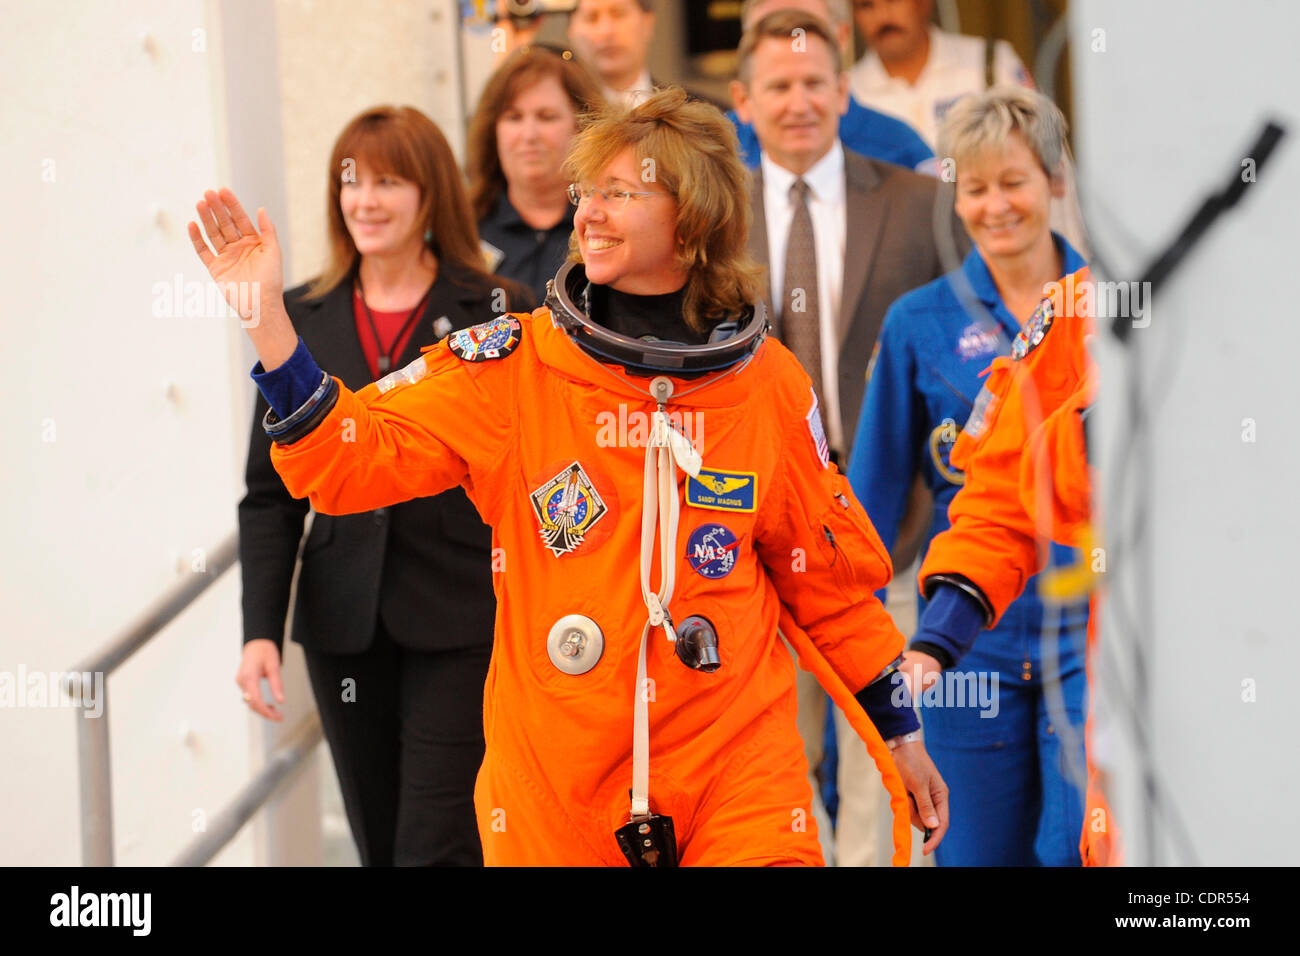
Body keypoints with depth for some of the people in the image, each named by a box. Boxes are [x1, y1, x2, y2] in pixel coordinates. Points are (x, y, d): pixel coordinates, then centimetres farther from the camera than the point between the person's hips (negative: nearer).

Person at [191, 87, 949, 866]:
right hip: (553, 780, 0)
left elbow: (828, 570, 11)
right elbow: (351, 453, -7)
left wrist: (901, 737, 14)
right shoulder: (512, 366, -1)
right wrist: (266, 315, -19)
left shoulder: (769, 384, 2)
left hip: (739, 770, 0)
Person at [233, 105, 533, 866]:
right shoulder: (302, 318, 8)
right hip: (345, 624, 4)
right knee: (380, 845, 11)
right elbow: (270, 493, 7)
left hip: (462, 621, -4)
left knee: (438, 847, -9)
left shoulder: (495, 316, -3)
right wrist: (261, 630, -2)